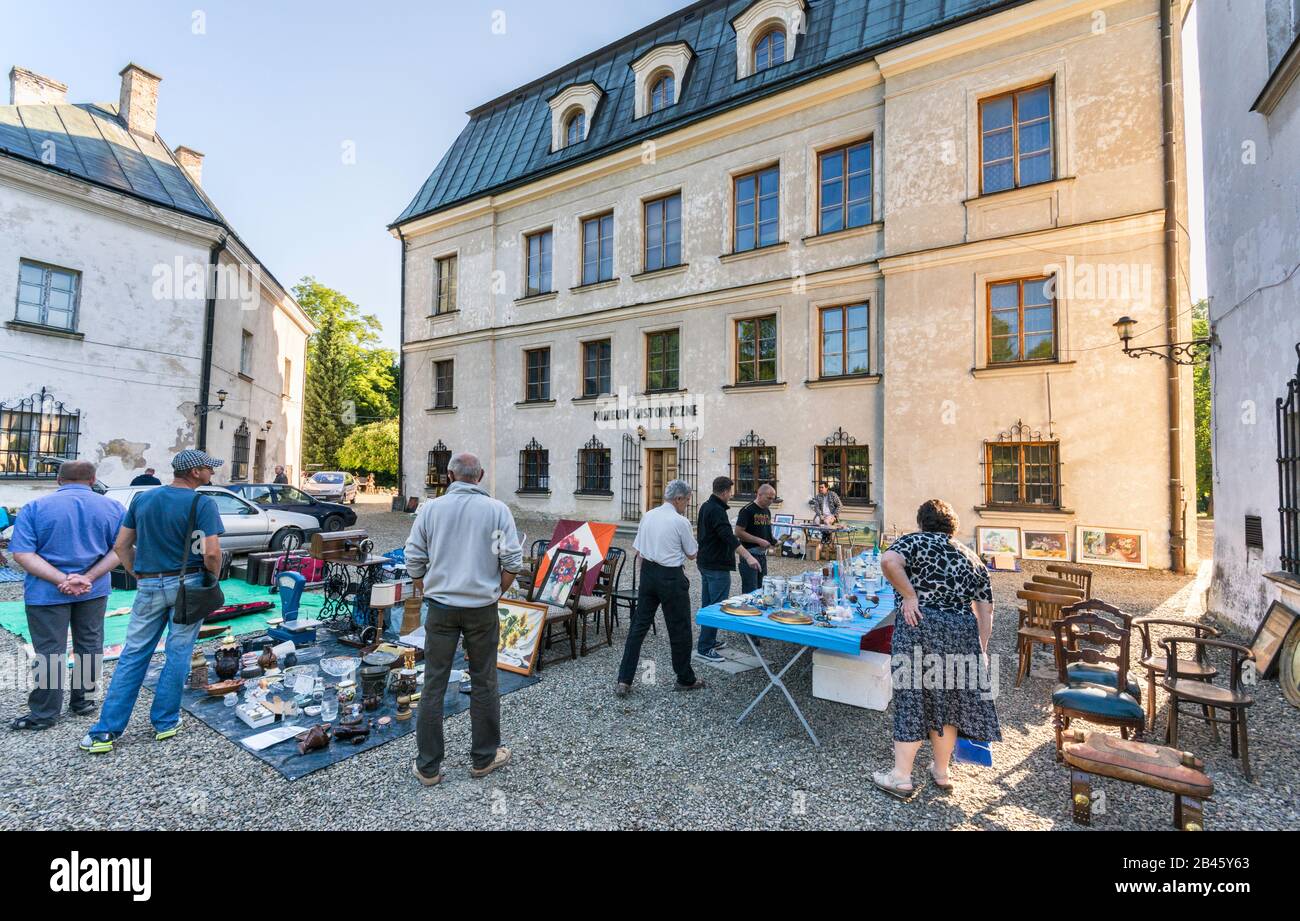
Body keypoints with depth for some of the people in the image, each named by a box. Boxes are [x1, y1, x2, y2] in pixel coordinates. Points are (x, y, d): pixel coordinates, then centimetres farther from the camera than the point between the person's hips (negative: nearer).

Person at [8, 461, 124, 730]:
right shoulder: (112, 507, -2)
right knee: (89, 646, 14)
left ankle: (43, 713, 13)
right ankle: (84, 701, 24)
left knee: (50, 652, 5)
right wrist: (89, 578, -12)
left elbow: (22, 554, -14)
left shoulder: (35, 507, -7)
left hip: (47, 593, -2)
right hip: (94, 591, 2)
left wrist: (62, 579, -17)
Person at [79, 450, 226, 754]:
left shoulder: (142, 499, 6)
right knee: (178, 655, 8)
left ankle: (105, 731, 14)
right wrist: (214, 580, -2)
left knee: (133, 656, 11)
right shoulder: (202, 503, -12)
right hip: (187, 585, -4)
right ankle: (165, 723, 18)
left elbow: (121, 546, 9)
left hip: (148, 586, 4)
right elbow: (211, 552, -19)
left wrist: (139, 576, 17)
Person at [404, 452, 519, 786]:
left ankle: (427, 766, 21)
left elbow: (413, 562, 1)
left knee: (434, 685, 11)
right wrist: (494, 594, 6)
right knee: (483, 684, 13)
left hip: (440, 607, 1)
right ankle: (484, 758, 27)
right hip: (482, 608, -1)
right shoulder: (497, 509, -6)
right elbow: (513, 563, -10)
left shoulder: (431, 508, -2)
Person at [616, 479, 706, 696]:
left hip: (648, 572, 6)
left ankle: (624, 681, 10)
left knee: (639, 625, 9)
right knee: (679, 628, 10)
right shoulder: (680, 522, -14)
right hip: (671, 577, -6)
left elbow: (639, 551, 9)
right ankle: (686, 679, 25)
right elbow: (692, 554, -2)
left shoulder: (648, 516, 4)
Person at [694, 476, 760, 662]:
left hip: (705, 563, 10)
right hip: (717, 566, -10)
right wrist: (747, 556, -38)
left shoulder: (706, 506, 11)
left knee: (707, 605, 17)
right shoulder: (716, 510, -20)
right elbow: (729, 536, -31)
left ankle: (708, 641, 28)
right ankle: (704, 648, -3)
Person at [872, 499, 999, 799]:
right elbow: (986, 609, 13)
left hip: (921, 628, -5)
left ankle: (901, 777, 14)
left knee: (914, 699, 4)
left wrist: (909, 595, -12)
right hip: (963, 632, 5)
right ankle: (941, 773, 32)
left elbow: (888, 561, -22)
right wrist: (981, 649, 17)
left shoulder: (915, 541, 0)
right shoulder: (972, 557, 17)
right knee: (948, 699, 18)